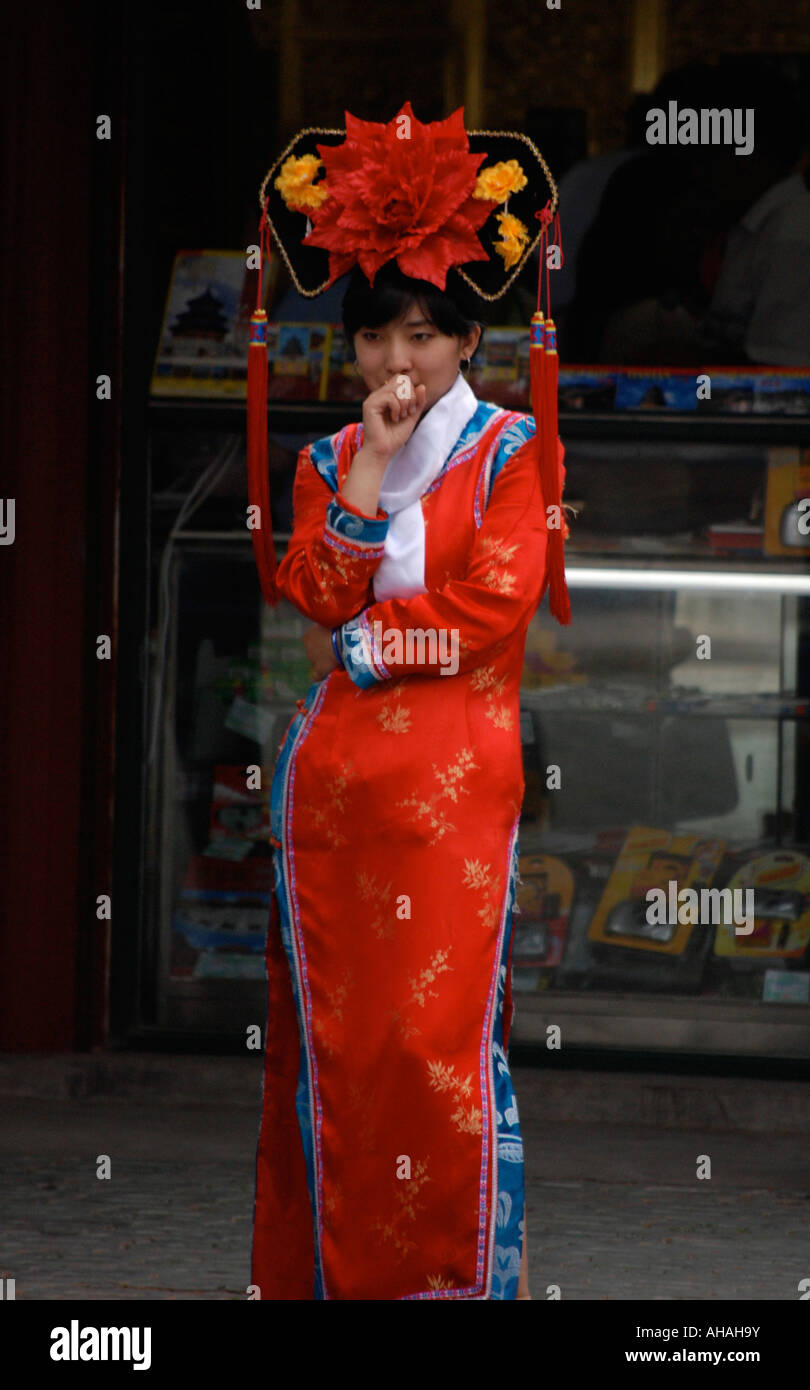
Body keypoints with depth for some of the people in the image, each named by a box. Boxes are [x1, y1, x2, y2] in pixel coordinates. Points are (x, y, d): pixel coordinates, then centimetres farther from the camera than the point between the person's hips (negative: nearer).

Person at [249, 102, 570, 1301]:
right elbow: (315, 594, 0)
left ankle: (462, 1277, -1)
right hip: (333, 774, 4)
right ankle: (338, 1267, 10)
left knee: (443, 1033, -7)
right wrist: (369, 469, -7)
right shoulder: (331, 460, 14)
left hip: (451, 782, -4)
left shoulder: (508, 450, 2)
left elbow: (496, 600, -8)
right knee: (333, 1027, 4)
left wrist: (363, 640, -3)